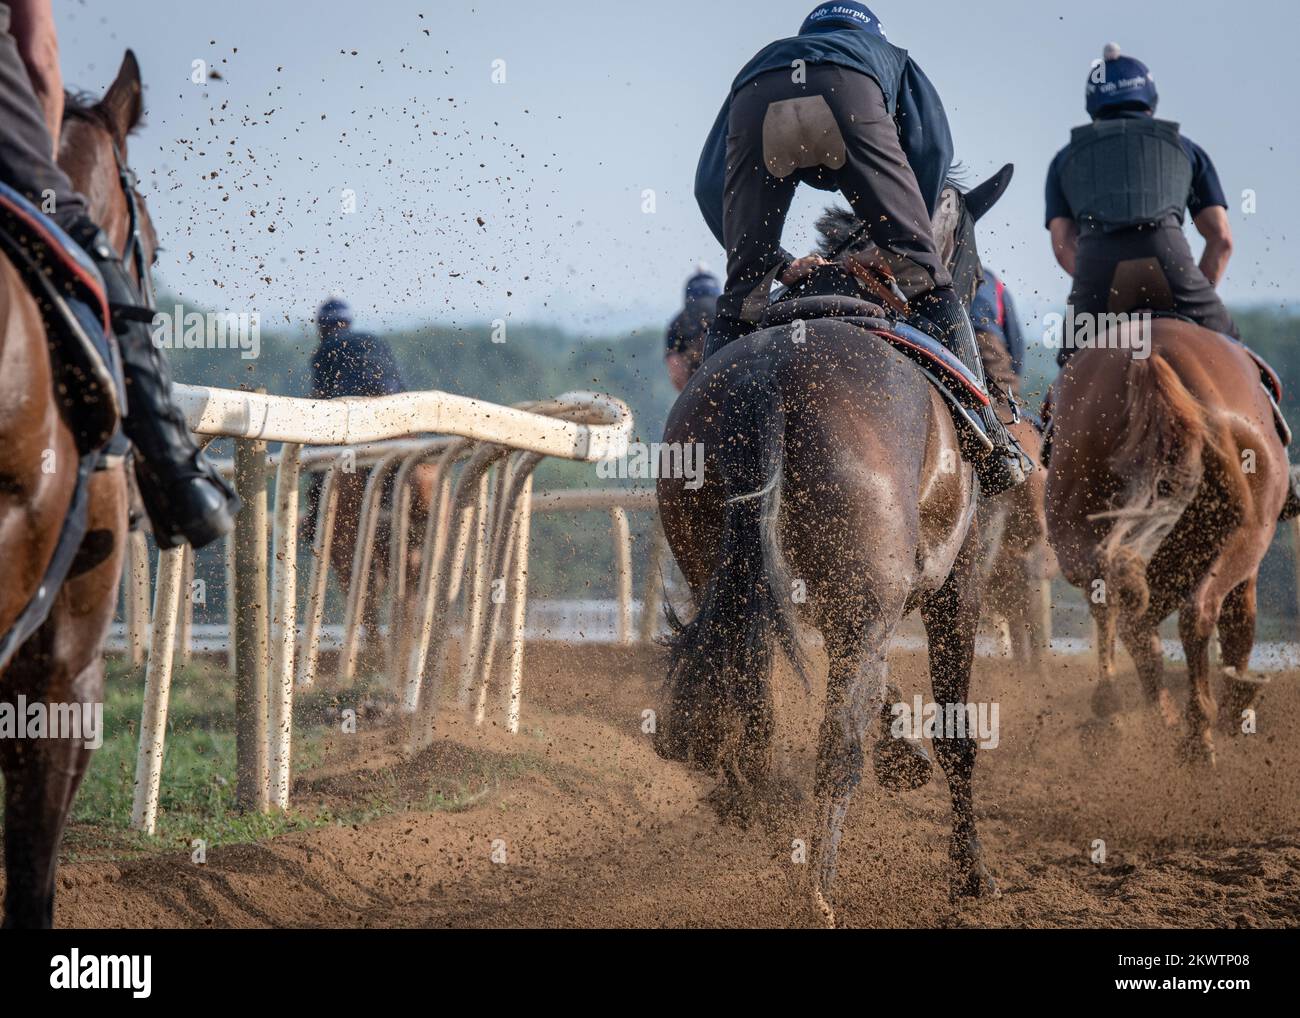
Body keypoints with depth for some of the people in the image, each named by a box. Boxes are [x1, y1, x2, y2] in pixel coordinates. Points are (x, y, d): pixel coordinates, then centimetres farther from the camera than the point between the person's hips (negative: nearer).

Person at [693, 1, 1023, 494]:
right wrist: (907, 245, 27)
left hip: (758, 103, 2)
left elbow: (709, 185, 34)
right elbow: (932, 147, 22)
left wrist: (781, 264, 34)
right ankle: (987, 439, -2)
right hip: (848, 100, -1)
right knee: (922, 269, 5)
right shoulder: (891, 57, 43)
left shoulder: (759, 60, 47)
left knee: (743, 290, 13)